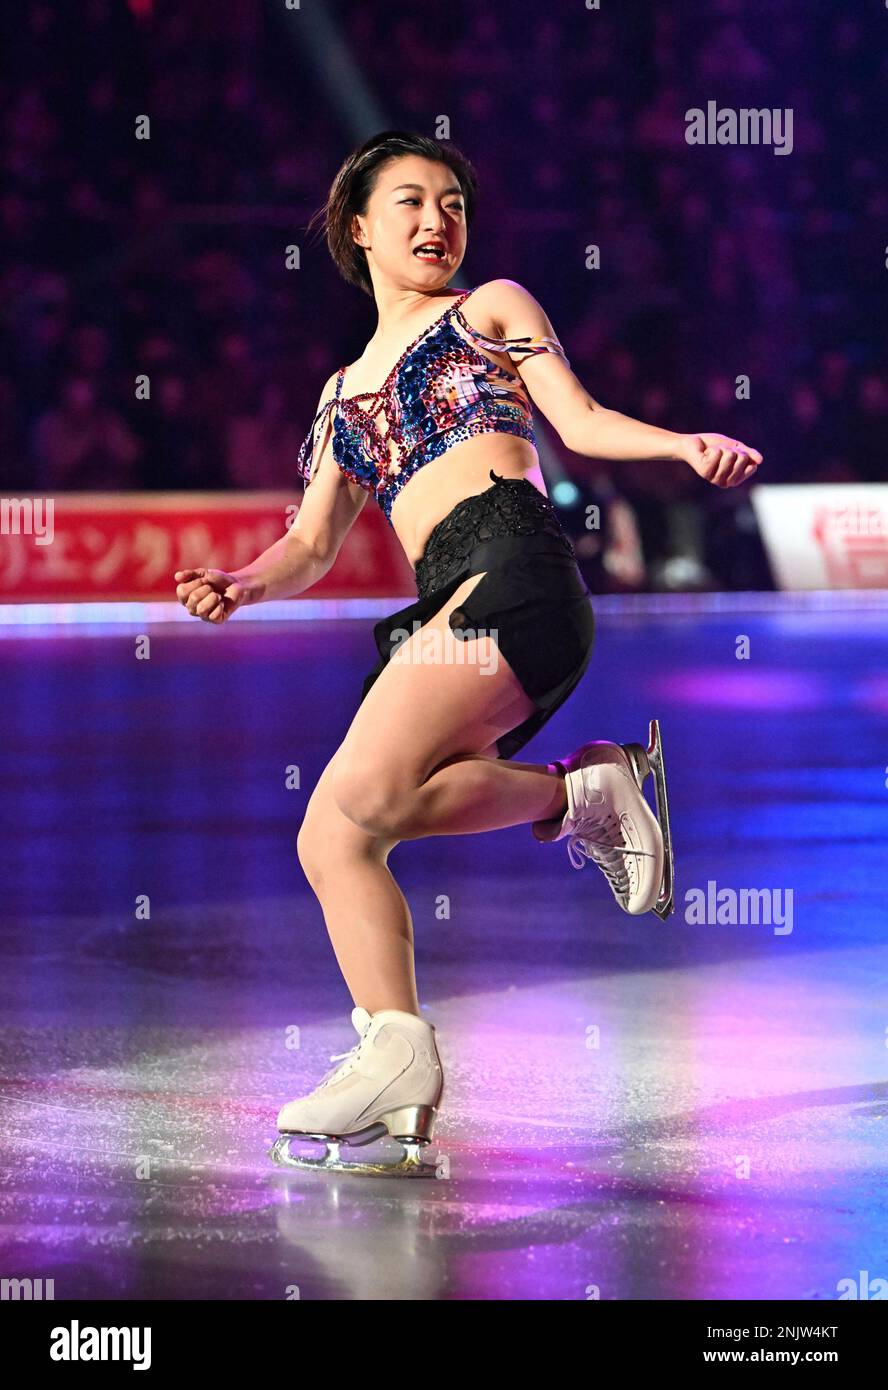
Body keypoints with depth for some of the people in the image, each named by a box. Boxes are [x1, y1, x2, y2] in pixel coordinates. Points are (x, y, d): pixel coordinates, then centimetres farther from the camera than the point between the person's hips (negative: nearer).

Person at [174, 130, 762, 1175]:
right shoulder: (344, 392, 33)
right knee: (330, 841, -14)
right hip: (443, 614, 6)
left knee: (360, 798, -24)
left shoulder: (490, 307, 21)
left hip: (513, 566, -6)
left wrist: (690, 445, -11)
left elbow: (581, 421, 9)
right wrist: (244, 587, 4)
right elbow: (312, 546, 26)